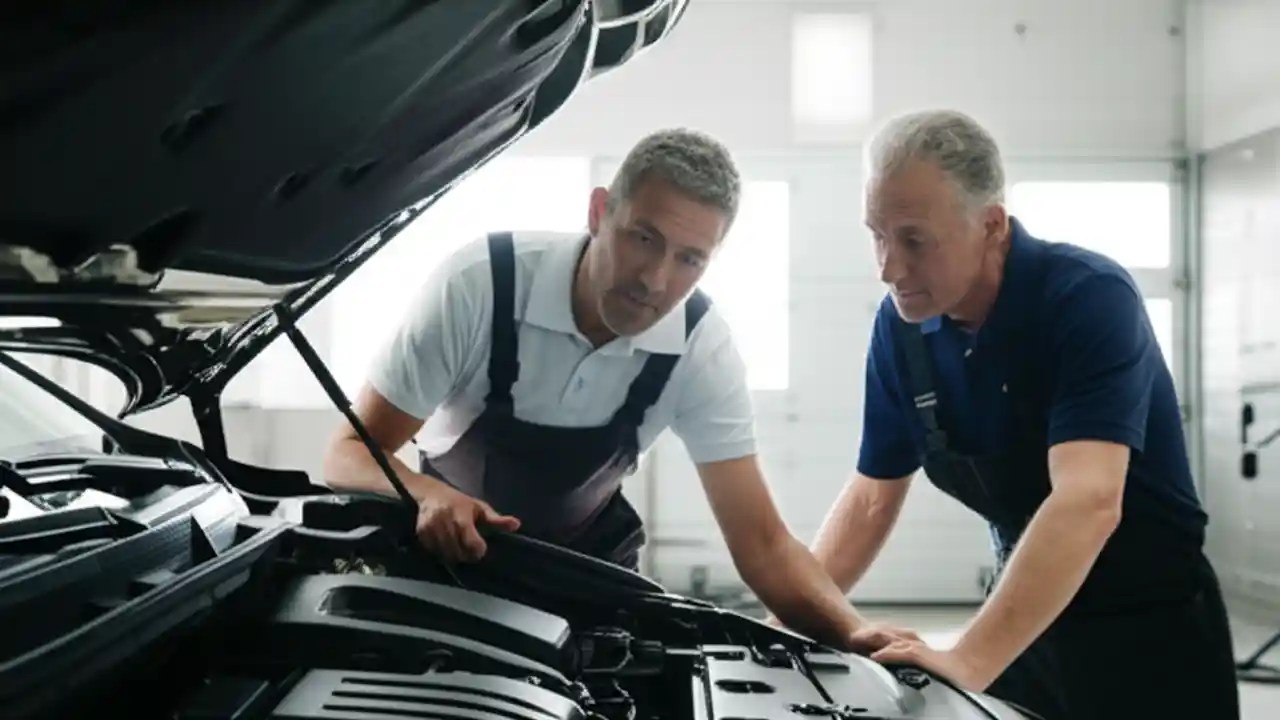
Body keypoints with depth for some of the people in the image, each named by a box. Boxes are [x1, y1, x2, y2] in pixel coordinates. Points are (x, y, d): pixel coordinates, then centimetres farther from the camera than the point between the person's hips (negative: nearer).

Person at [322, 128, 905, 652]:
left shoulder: (702, 345, -21)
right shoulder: (479, 282, -29)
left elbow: (761, 541, -21)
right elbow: (350, 453, -23)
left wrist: (853, 633, -40)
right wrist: (430, 497, -45)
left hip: (583, 565, 2)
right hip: (443, 549, -1)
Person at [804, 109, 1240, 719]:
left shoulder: (1089, 297, -24)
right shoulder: (901, 325, -4)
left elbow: (1089, 501, -36)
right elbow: (871, 496, 4)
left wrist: (967, 663, -44)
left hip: (1147, 626, -5)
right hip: (1023, 615, 6)